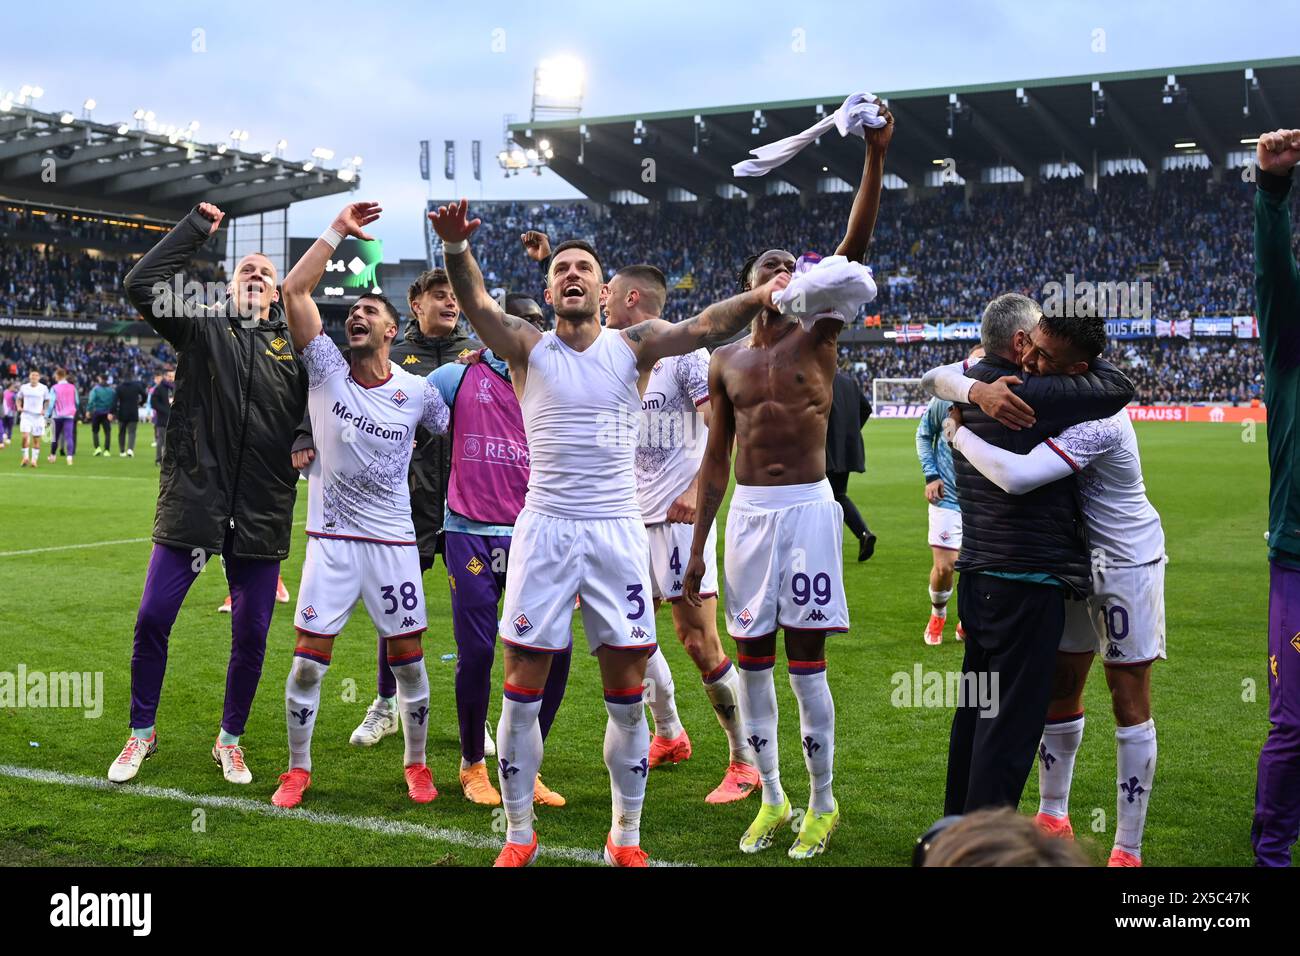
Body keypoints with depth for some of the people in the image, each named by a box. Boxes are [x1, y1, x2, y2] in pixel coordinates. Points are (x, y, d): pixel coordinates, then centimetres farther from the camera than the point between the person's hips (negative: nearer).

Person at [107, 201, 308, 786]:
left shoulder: (294, 347, 8)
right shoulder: (201, 329, 5)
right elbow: (142, 284, -8)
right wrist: (196, 228, -5)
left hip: (260, 517, 1)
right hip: (191, 506, -1)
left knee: (251, 635, 6)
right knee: (152, 619, 0)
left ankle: (230, 740, 26)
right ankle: (141, 734, 21)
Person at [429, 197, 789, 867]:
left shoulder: (634, 346, 4)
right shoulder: (528, 349, 2)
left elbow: (702, 327, -12)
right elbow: (477, 304, -16)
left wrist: (759, 296, -30)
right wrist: (456, 247, -36)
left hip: (618, 531, 1)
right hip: (544, 529, 0)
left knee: (627, 696, 5)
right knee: (522, 692, 3)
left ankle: (626, 839, 19)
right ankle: (518, 836, 17)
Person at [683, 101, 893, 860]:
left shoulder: (819, 338, 1)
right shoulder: (727, 362, 9)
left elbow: (856, 247, -13)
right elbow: (716, 460, 12)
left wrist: (876, 158, -24)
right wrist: (698, 549, 10)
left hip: (809, 507, -3)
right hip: (749, 512, 3)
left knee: (806, 660, -1)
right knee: (753, 659, 7)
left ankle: (823, 806, 12)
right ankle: (772, 801, 21)